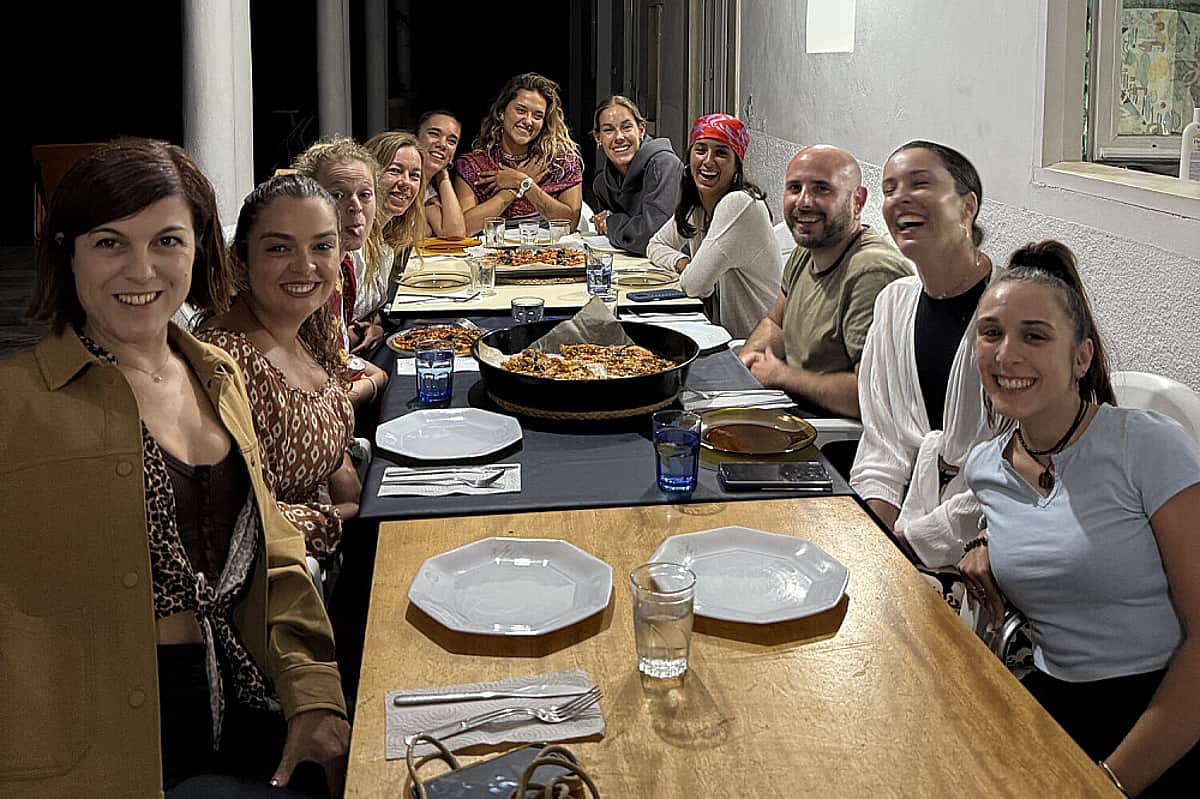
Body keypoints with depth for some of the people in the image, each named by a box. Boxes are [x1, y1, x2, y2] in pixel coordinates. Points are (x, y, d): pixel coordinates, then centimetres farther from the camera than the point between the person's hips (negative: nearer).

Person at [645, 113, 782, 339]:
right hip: (722, 335, 7)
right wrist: (682, 262, -1)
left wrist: (690, 274, 0)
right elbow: (656, 244, 19)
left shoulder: (740, 205, -20)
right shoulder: (694, 206, 5)